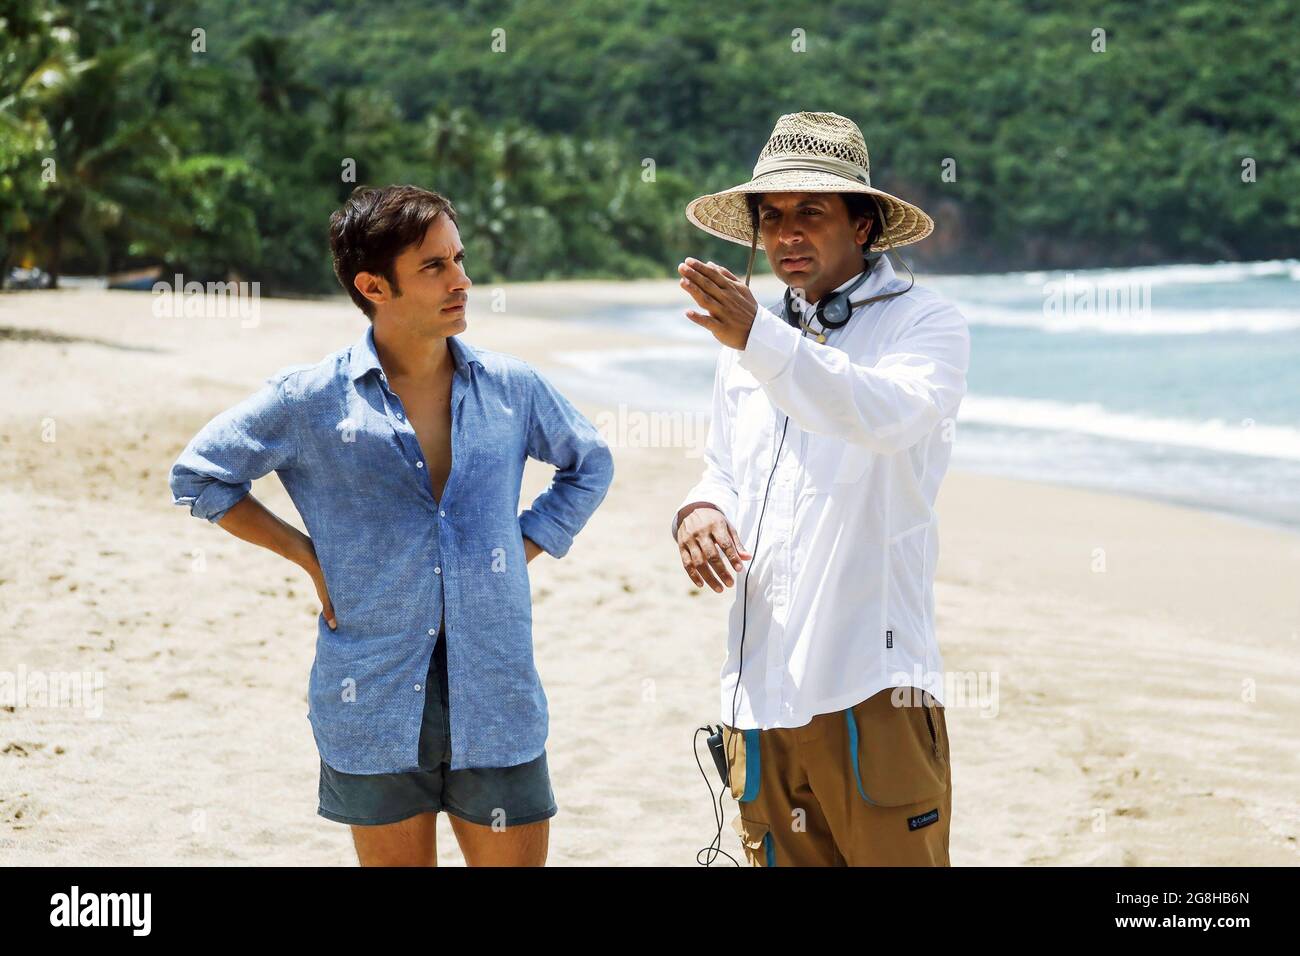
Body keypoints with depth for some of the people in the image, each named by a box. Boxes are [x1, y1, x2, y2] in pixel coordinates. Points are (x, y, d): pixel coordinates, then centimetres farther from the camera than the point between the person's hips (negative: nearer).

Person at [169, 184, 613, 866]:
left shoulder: (510, 389, 3)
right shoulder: (311, 401, -5)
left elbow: (589, 464, 21)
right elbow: (198, 476, 6)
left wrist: (526, 546, 8)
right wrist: (307, 554, 1)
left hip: (496, 703, 2)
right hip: (374, 708, -2)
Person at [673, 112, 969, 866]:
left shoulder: (927, 324, -1)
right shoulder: (749, 349, 19)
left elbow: (885, 416, -21)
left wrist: (760, 339, -33)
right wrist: (700, 511, 1)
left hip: (874, 690, -5)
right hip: (760, 691, 6)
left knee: (896, 857, -5)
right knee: (781, 857, 9)